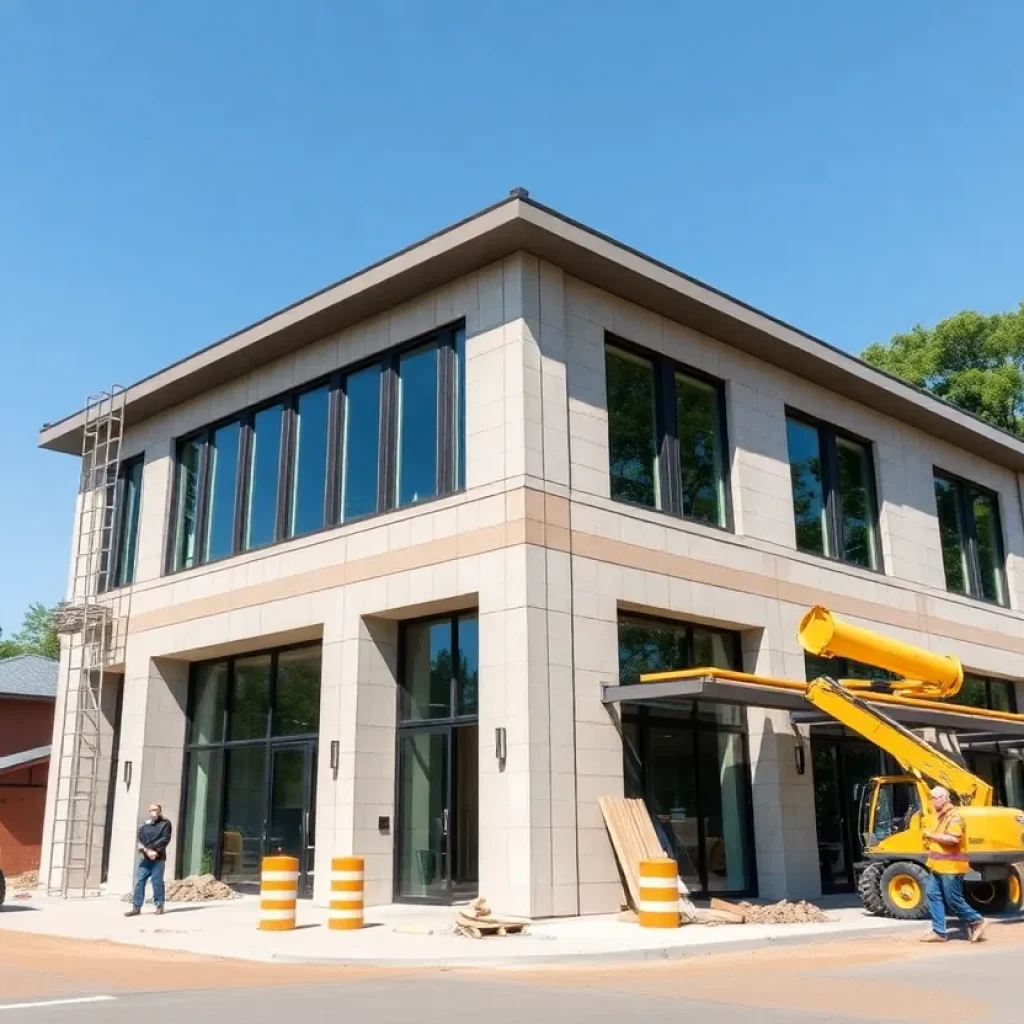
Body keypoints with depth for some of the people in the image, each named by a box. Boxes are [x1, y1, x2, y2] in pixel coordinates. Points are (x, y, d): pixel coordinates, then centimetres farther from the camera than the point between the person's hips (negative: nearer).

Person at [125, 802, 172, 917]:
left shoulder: (165, 823, 4)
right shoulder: (144, 825, 12)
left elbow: (165, 839, -6)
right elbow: (140, 841, 2)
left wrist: (152, 848, -12)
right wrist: (148, 851, -14)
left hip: (158, 858, -3)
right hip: (145, 857, 3)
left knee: (157, 881, -4)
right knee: (139, 881, -2)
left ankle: (160, 906, 4)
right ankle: (136, 907, 0)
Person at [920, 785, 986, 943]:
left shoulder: (954, 816, -15)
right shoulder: (942, 816, 16)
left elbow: (953, 839, -28)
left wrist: (932, 836, -18)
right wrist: (931, 842, 14)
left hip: (950, 867, -10)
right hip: (938, 866, 10)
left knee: (953, 899, -2)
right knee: (933, 895, 4)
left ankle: (976, 921, 18)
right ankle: (939, 932, 8)